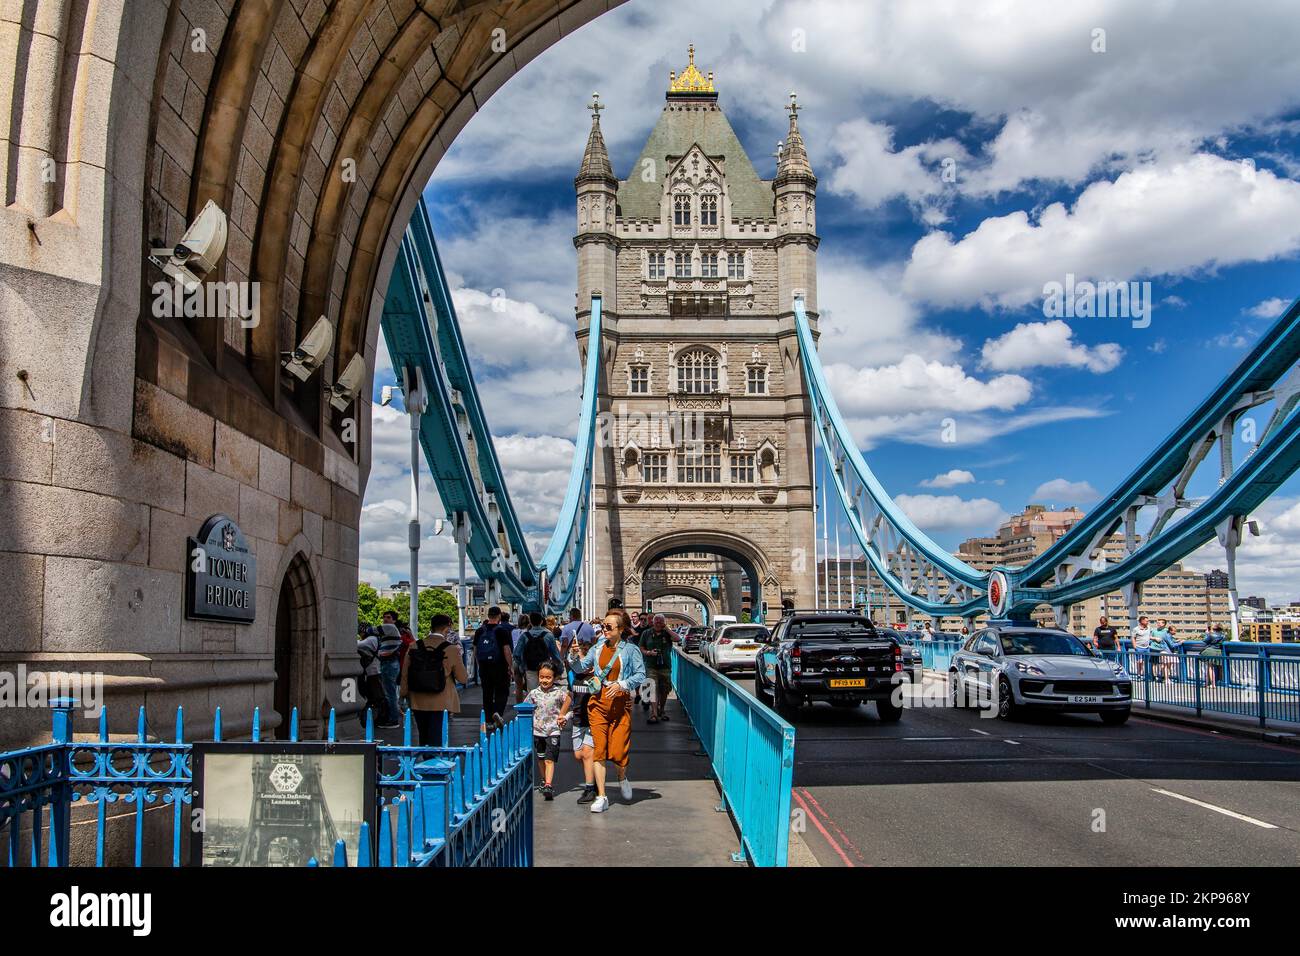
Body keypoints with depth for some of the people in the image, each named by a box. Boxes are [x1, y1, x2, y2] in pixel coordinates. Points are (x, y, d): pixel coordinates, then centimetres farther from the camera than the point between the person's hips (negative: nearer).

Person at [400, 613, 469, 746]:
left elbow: (404, 675, 6)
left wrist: (405, 695, 19)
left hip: (418, 701, 4)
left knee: (424, 740, 17)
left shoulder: (414, 647, -1)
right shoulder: (452, 649, -11)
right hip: (441, 703, -4)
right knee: (435, 740, 0)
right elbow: (463, 678, -3)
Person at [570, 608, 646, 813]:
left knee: (618, 751, -5)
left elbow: (641, 675, -6)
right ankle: (601, 797, 5)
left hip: (620, 702, -3)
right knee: (598, 749, -1)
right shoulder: (598, 648, 10)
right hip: (598, 702, 3)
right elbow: (581, 667, 7)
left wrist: (621, 684, -18)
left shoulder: (630, 650, -1)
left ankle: (622, 778, 31)